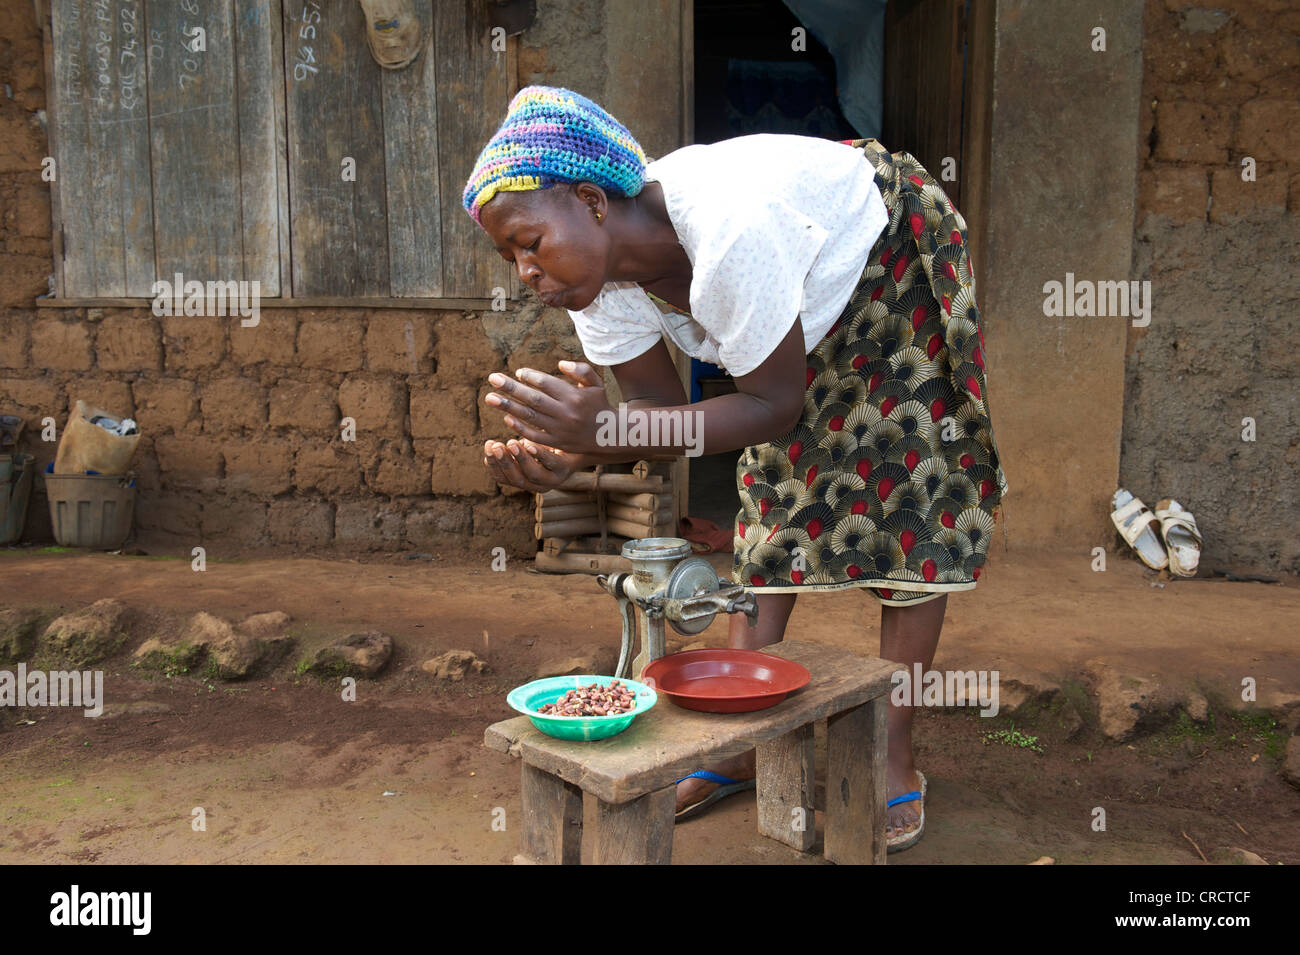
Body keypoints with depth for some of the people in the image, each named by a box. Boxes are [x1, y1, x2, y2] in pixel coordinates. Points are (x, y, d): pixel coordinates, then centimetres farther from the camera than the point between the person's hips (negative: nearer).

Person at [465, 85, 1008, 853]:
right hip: (811, 308, 7)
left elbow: (777, 405, -35)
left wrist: (610, 434, -46)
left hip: (894, 264, -6)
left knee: (910, 505, -8)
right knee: (774, 507, 3)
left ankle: (897, 760, 2)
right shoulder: (597, 275, -20)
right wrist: (568, 453, -35)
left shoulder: (728, 229, -43)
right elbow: (662, 405, -13)